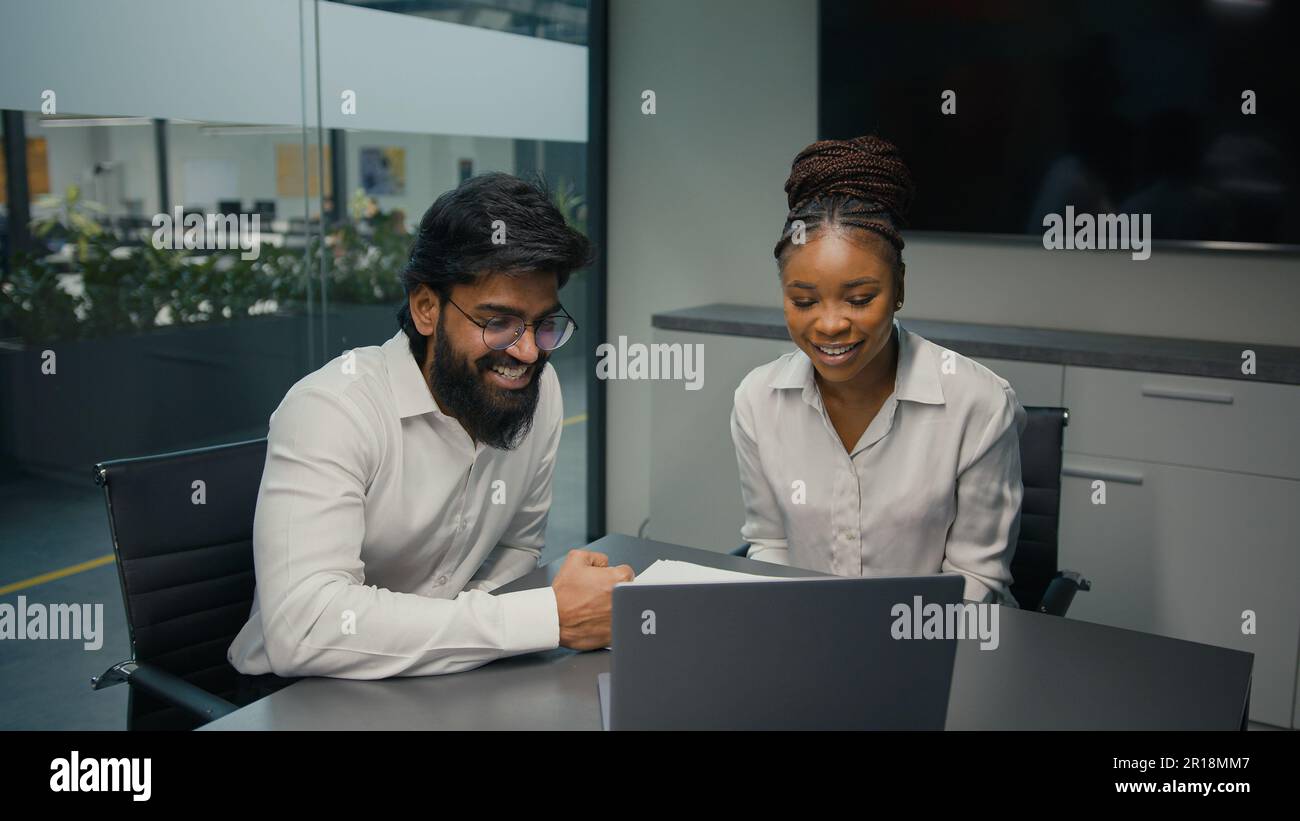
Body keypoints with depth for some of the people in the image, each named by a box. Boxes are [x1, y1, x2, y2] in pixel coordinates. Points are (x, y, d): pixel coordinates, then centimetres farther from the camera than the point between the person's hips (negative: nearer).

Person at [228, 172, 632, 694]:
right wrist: (549, 616, -31)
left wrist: (465, 624, -13)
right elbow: (301, 628, -33)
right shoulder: (330, 409, -22)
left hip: (440, 675, 6)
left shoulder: (539, 388, -4)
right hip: (305, 694, -5)